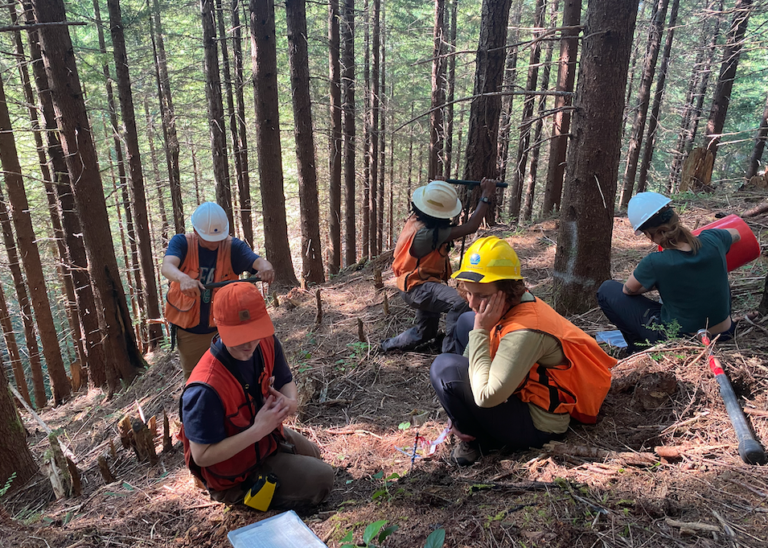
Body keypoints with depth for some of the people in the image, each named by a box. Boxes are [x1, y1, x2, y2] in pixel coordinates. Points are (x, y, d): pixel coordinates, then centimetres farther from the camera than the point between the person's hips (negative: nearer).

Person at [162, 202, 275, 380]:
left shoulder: (233, 247, -12)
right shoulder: (181, 243, -13)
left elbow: (256, 261, -29)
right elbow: (167, 266, -33)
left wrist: (265, 266, -55)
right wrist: (183, 279, -57)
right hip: (189, 332, 0)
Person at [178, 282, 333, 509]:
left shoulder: (266, 343, -21)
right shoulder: (206, 389, -41)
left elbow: (286, 382, -4)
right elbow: (202, 456, -32)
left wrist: (290, 403, -27)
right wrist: (258, 430, -37)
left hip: (268, 434, 8)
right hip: (236, 471, -7)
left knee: (313, 456, 30)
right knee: (321, 479, -7)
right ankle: (245, 494, 5)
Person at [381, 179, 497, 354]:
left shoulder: (417, 218, -1)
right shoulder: (427, 232, -27)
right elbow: (470, 228, -24)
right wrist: (486, 197, -17)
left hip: (419, 284, 10)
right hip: (418, 286, -10)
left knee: (425, 332, 26)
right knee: (461, 303, -34)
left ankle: (390, 344, 42)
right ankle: (451, 354, -27)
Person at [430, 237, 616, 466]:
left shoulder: (524, 332, -34)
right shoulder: (517, 302, -7)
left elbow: (486, 397, -34)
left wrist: (480, 331, -30)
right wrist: (459, 408, -2)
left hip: (537, 425, -9)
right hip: (522, 391, 10)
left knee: (445, 367, -23)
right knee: (466, 321, 11)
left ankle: (479, 441, 1)